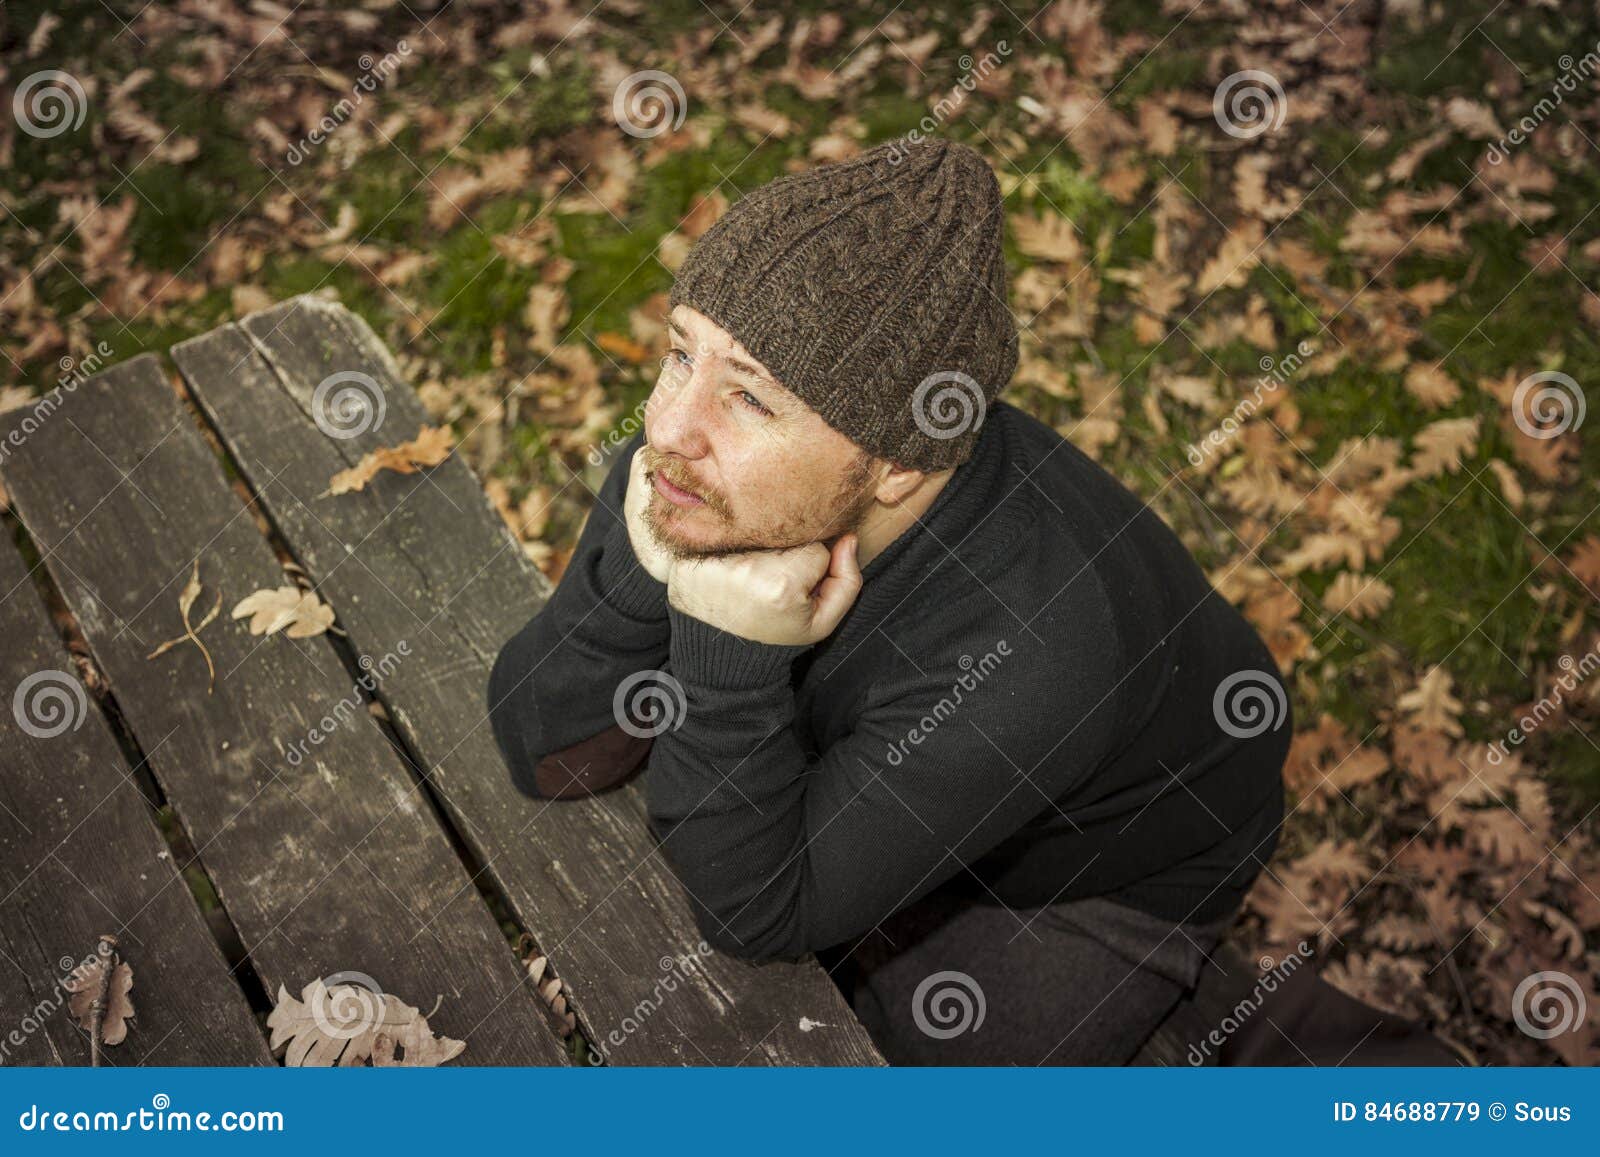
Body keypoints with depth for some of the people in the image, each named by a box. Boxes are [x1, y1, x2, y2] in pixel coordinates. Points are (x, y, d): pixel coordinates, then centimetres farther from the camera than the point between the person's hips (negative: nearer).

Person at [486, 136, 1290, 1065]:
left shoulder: (1034, 657, -45)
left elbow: (758, 914, -31)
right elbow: (546, 756, -21)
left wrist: (732, 654, -46)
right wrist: (645, 569, -39)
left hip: (1098, 874, -4)